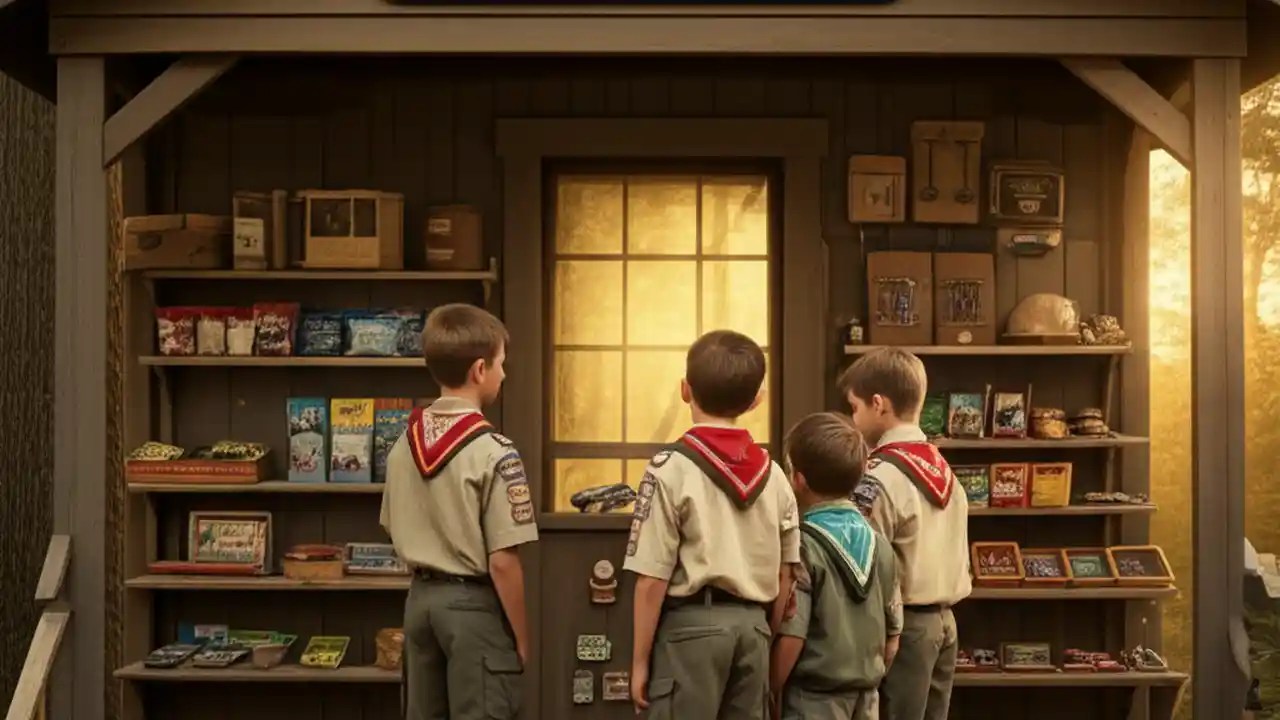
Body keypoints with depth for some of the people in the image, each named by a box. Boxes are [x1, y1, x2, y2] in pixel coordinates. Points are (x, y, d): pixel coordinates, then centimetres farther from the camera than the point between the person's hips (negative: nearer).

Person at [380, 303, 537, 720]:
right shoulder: (493, 452, -18)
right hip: (473, 603, -7)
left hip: (421, 597, 7)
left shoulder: (404, 443, 3)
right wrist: (522, 638, -8)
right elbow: (502, 560, -18)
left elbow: (395, 532, 12)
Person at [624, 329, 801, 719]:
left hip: (691, 626, -5)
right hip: (753, 625, 5)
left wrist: (640, 660, -3)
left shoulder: (671, 468, -9)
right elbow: (784, 576, 9)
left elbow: (652, 579, -10)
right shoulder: (773, 473, 7)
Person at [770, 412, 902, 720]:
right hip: (866, 695, 6)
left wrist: (771, 695, -6)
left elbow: (791, 637, -18)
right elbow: (893, 632, 9)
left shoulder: (802, 545, -15)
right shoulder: (878, 542, 4)